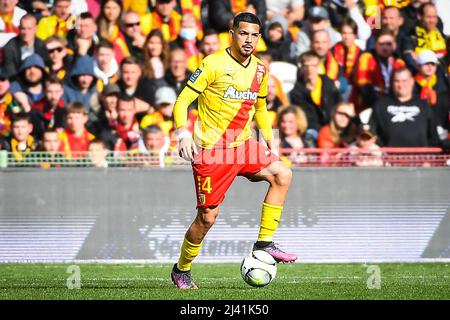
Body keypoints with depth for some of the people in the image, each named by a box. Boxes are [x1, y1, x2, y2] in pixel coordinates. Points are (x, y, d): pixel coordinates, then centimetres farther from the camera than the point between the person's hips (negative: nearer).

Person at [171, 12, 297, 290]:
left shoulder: (260, 70, 8)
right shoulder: (214, 64, -13)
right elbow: (183, 100, -13)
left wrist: (270, 141, 14)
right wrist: (183, 132, -28)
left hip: (242, 145, 6)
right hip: (211, 150, -6)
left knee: (283, 174, -11)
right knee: (208, 217, -4)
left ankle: (265, 243, -2)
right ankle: (182, 270, 19)